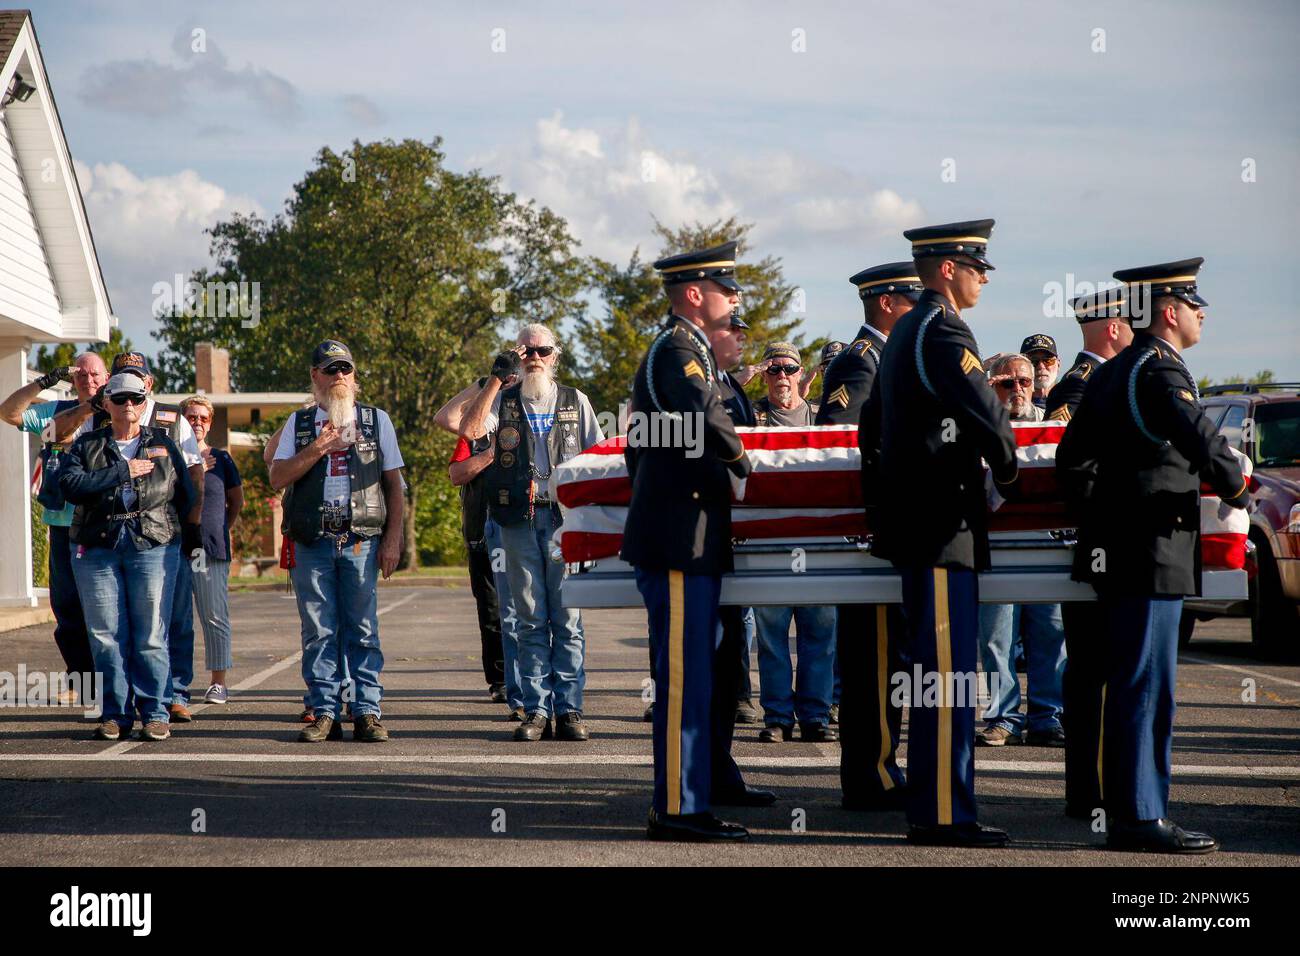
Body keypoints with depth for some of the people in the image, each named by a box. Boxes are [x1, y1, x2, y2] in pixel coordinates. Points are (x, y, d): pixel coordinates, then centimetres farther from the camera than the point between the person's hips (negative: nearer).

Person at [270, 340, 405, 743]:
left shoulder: (376, 420, 12)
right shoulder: (299, 423, 13)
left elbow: (393, 483, 10)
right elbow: (278, 478, 3)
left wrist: (393, 540, 1)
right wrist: (319, 447, -9)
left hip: (362, 540, -1)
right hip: (312, 542, 1)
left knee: (362, 630, -2)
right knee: (319, 630, 0)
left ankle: (368, 713, 0)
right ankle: (325, 713, 4)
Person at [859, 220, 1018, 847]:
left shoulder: (903, 334, 19)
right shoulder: (943, 333, -13)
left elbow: (870, 428, 25)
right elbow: (987, 413, -23)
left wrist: (881, 502, 27)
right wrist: (1006, 467, -5)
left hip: (912, 520, 11)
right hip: (942, 523, -11)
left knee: (936, 668, 14)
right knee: (948, 670, -9)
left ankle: (932, 803, 19)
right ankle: (942, 814, -8)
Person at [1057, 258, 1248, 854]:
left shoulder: (1109, 375, 16)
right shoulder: (1161, 372, -13)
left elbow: (1071, 460, 19)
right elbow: (1201, 441, -27)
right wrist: (1236, 492, -10)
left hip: (1113, 552, 10)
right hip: (1153, 554, -10)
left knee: (1129, 685, 14)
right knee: (1146, 686, -7)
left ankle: (1124, 809, 19)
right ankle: (1140, 817, -6)